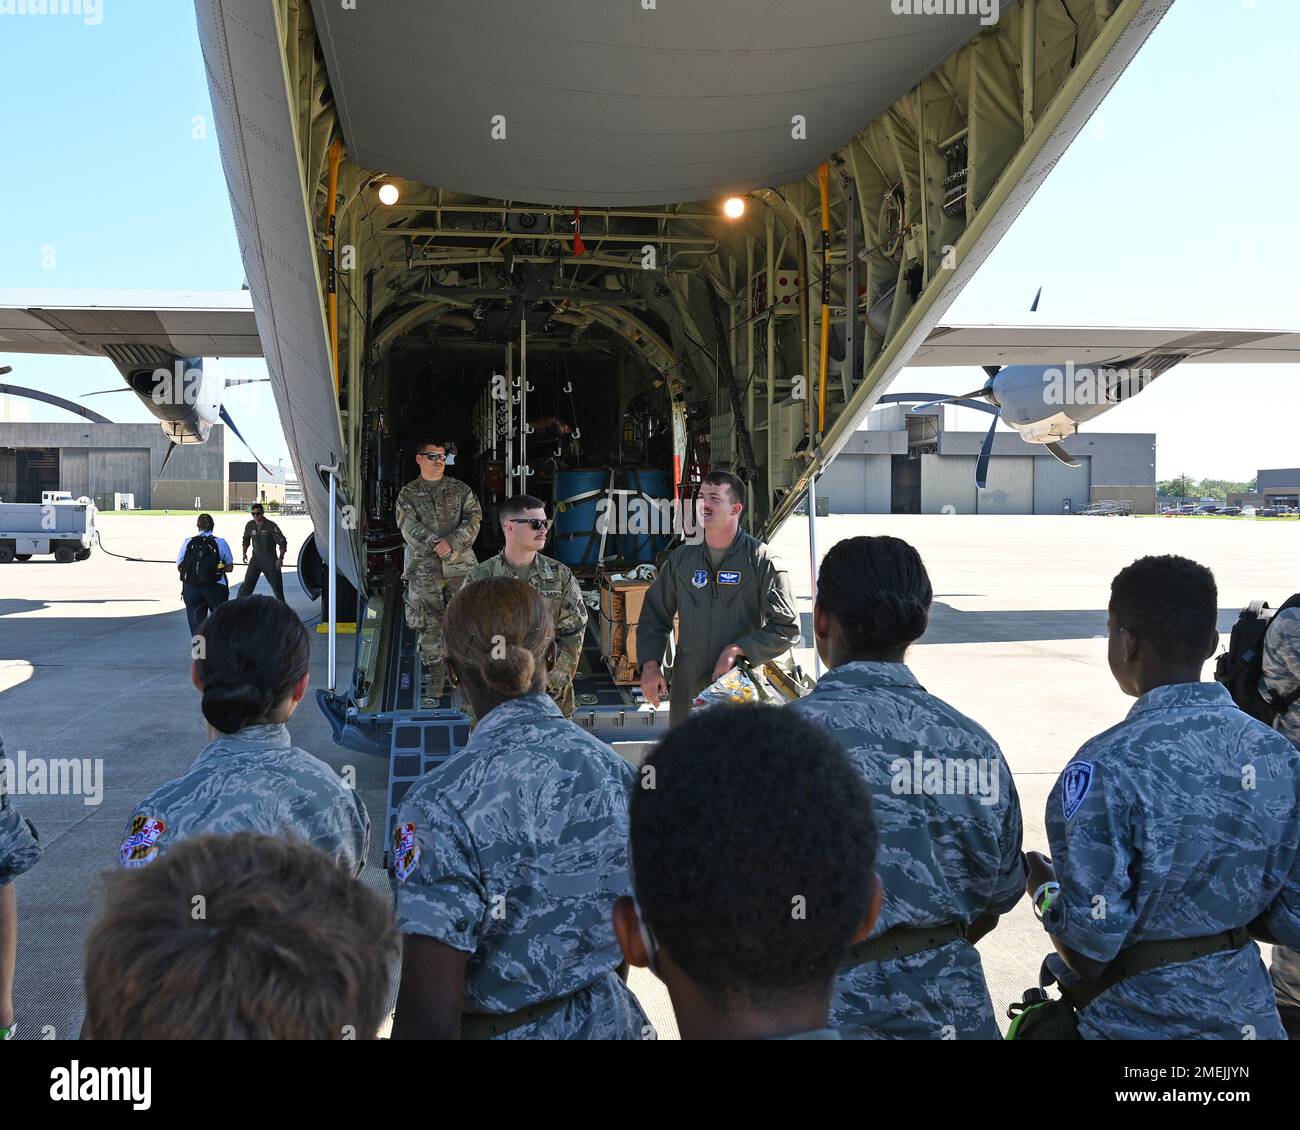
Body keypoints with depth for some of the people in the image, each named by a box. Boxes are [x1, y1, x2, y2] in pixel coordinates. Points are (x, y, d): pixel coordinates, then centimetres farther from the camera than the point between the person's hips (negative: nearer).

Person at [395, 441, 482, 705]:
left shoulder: (460, 489, 12)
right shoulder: (408, 494, 7)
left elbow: (474, 518, 0)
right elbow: (411, 529, -4)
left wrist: (452, 542, -16)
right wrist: (442, 551, -14)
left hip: (460, 567, 1)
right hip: (424, 568, -1)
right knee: (430, 624, -3)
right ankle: (434, 679, 2)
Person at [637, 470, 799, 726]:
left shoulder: (760, 559, -3)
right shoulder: (681, 558, 10)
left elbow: (787, 628, -7)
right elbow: (654, 614, 18)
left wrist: (736, 650, -16)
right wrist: (650, 664, 4)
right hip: (688, 690, 4)